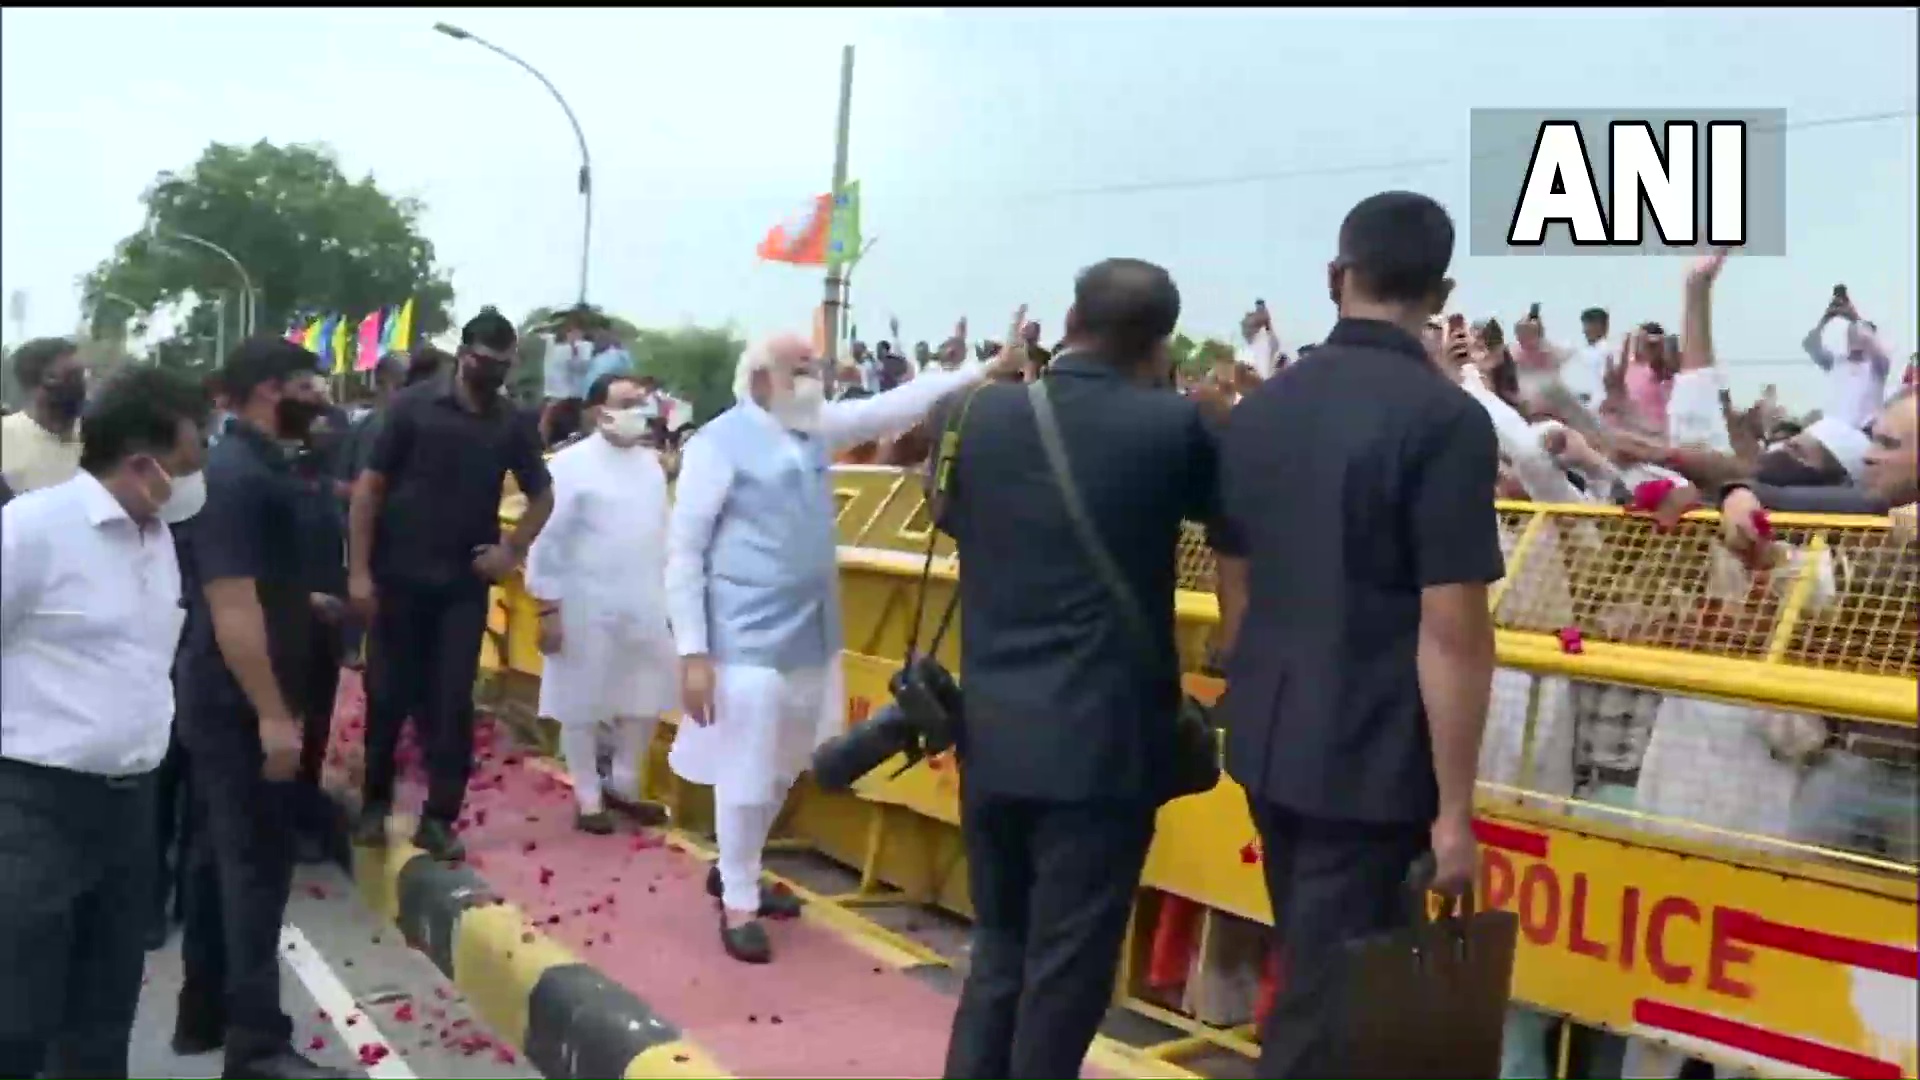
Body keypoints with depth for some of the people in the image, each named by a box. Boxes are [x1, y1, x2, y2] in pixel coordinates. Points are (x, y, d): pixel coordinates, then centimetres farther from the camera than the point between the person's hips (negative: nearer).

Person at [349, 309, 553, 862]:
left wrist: (514, 550, -1)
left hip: (464, 584, 2)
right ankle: (375, 802, 26)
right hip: (399, 579, -2)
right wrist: (359, 570, -11)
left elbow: (541, 496, 15)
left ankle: (438, 818, 11)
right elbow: (369, 487, -5)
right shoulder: (412, 405, -6)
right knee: (388, 695, 8)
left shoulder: (513, 424, 2)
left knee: (452, 702, 2)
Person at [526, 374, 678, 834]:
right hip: (587, 606, -5)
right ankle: (588, 799, 21)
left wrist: (670, 594, 12)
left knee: (645, 700, 13)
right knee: (582, 706, 6)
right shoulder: (571, 464, -11)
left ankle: (626, 785, 32)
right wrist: (548, 609, -13)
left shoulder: (650, 463, 8)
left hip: (644, 605, 6)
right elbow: (548, 540, -11)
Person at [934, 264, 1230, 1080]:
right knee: (1066, 968, 9)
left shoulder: (977, 416, 0)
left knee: (997, 949, 21)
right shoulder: (1173, 425, -10)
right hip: (1103, 739, -4)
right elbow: (1228, 514, 10)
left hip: (993, 730, 4)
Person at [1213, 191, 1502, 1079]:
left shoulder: (1260, 409, 6)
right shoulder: (1445, 420, -14)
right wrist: (1454, 808, -12)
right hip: (1371, 760, -6)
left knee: (1312, 971, 23)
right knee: (1327, 1002, 5)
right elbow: (1452, 633, -18)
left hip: (1268, 745, 7)